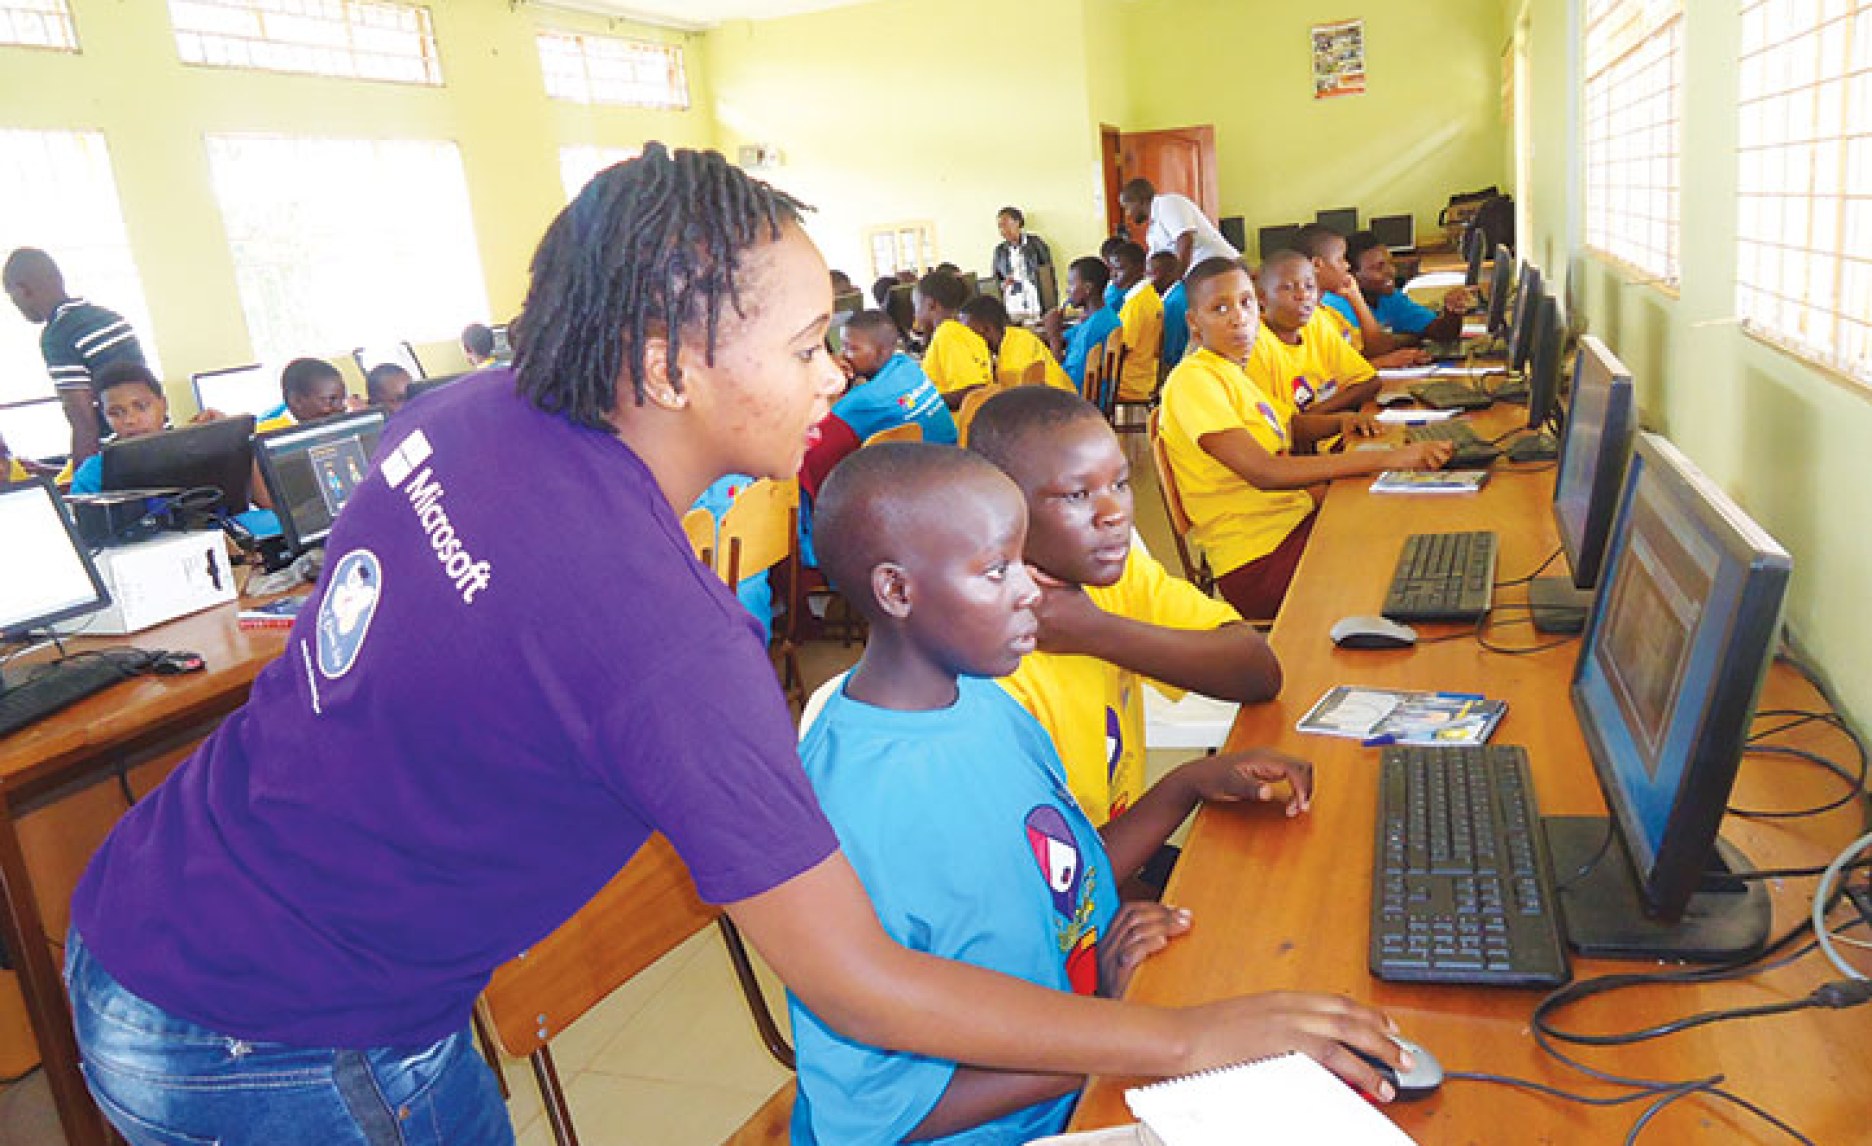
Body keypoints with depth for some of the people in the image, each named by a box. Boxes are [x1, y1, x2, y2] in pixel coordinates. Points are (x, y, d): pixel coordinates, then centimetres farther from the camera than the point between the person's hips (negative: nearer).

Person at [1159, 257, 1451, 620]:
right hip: (1259, 563, -9)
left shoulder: (1233, 370, 12)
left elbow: (1289, 425, 29)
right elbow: (1264, 473, -28)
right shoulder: (1193, 379, -17)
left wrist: (1340, 421, 5)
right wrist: (1386, 458, -31)